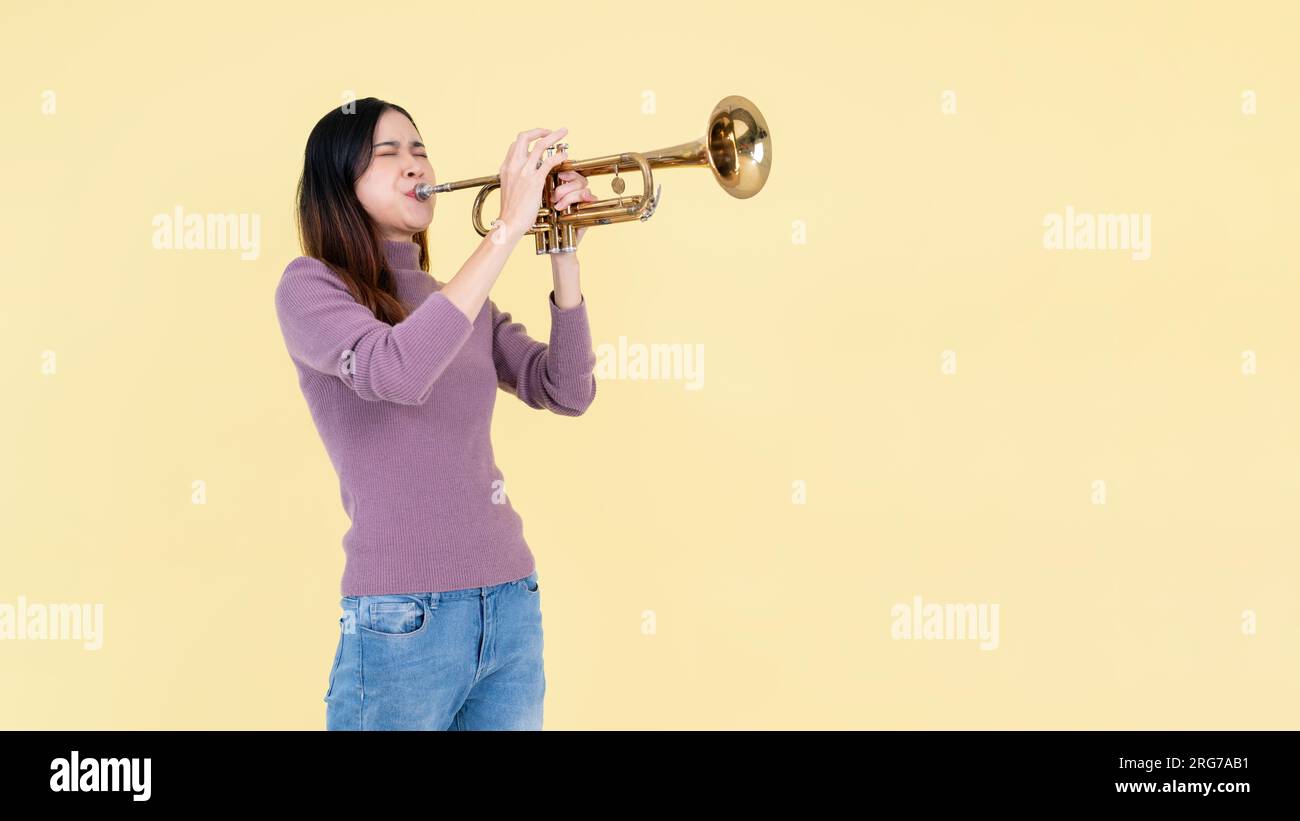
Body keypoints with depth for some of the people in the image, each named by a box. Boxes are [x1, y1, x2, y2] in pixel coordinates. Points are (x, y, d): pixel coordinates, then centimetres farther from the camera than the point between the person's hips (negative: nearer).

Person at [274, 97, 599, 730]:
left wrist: (564, 256, -7)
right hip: (402, 622, -6)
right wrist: (508, 228, -22)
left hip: (512, 605, 6)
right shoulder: (311, 285, -4)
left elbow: (566, 392, 4)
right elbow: (395, 370, -24)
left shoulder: (463, 304, 15)